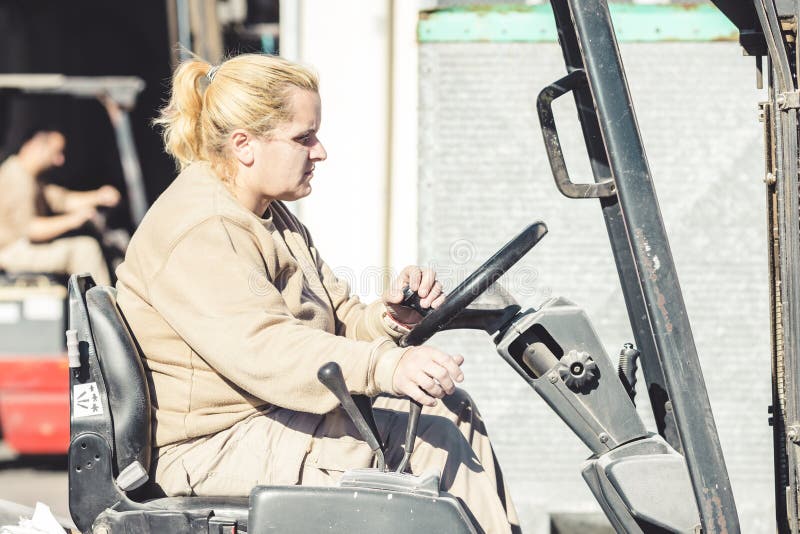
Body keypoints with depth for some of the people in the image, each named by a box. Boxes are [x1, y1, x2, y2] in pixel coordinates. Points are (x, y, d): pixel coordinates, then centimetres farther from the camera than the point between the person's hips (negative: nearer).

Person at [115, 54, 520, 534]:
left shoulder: (273, 219, 18)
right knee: (432, 436, -19)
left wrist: (387, 318, -9)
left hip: (269, 421, 10)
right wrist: (385, 367, -46)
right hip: (219, 448, -10)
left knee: (455, 411, -2)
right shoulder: (198, 232, -18)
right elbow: (263, 348, -33)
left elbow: (334, 323, 16)